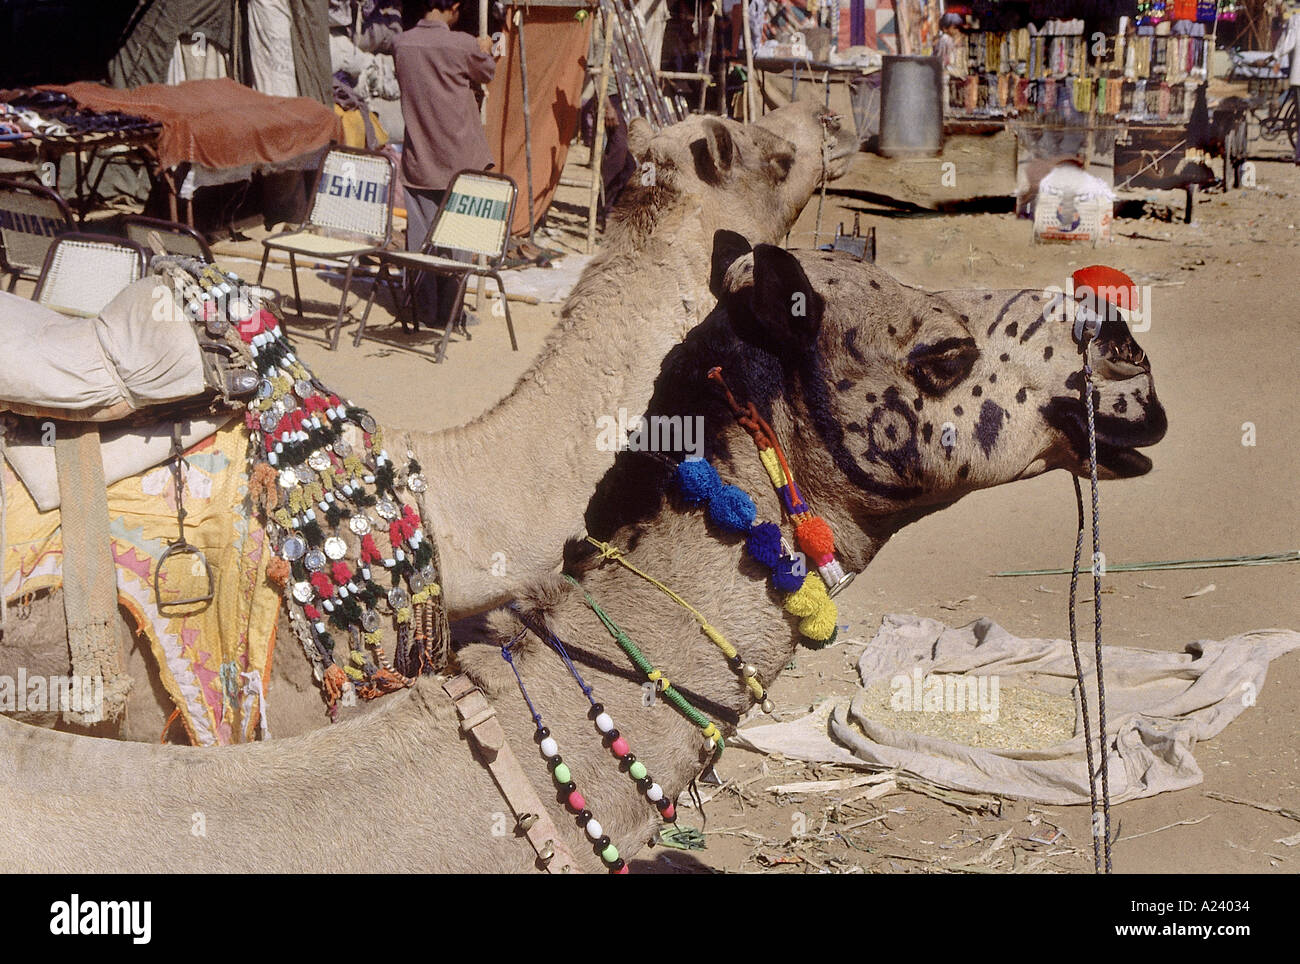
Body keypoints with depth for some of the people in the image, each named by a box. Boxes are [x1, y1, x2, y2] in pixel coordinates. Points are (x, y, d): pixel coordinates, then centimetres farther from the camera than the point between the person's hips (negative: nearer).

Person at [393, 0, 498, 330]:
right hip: (456, 160, -4)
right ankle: (447, 311, 8)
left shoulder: (401, 44, 0)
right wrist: (485, 51, 28)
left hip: (418, 160, 5)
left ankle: (422, 309, 17)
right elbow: (487, 72, 5)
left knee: (419, 236, 10)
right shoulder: (462, 45, -13)